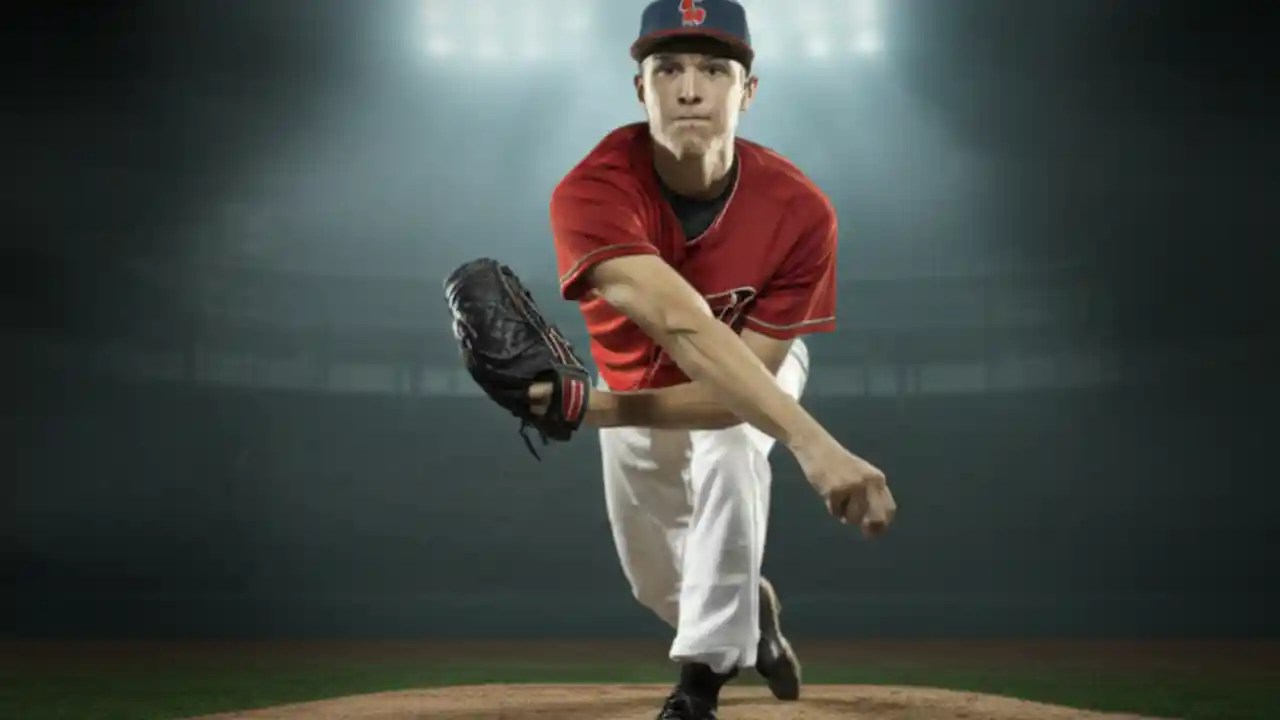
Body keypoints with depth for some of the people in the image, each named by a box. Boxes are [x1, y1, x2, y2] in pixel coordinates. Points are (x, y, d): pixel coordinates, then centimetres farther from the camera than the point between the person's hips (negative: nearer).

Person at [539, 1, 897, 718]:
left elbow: (740, 382, -37)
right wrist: (813, 443, -68)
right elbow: (682, 327, -56)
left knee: (731, 456, -35)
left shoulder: (800, 209, -36)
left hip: (759, 364, -1)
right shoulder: (593, 189, -40)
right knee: (655, 578, 14)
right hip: (637, 378, 2)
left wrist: (603, 409, -54)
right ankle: (751, 611, 50)